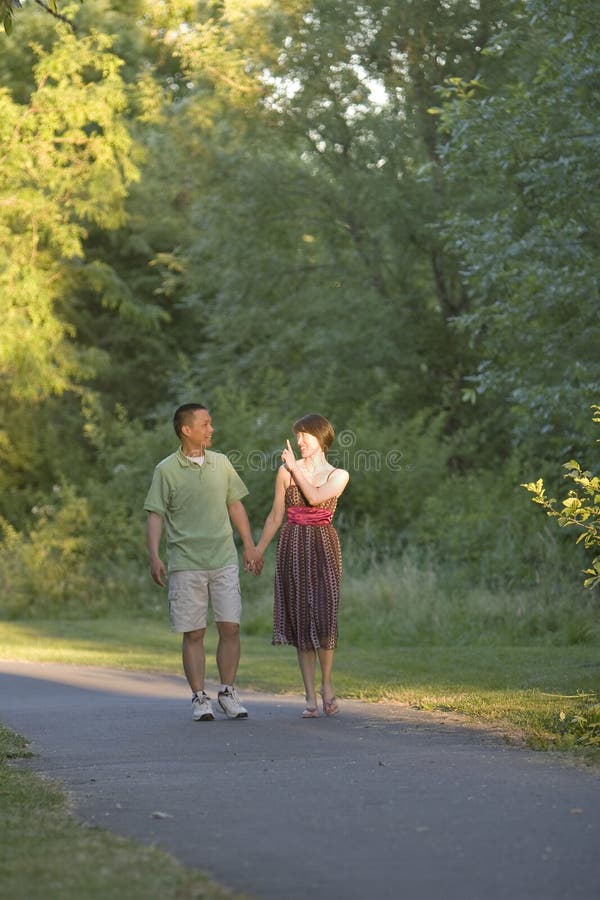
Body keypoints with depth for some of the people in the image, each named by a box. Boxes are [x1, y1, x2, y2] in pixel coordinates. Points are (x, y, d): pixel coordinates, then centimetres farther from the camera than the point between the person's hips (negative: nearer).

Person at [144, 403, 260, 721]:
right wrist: (154, 557, -13)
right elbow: (155, 515, -3)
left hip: (224, 560, 3)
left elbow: (235, 505, 17)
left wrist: (249, 546, 14)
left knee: (230, 627, -2)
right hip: (186, 564, -3)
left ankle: (228, 693, 9)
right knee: (193, 633, 0)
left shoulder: (221, 463, 10)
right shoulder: (166, 470, -2)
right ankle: (199, 697, 7)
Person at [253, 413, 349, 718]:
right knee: (300, 619, 0)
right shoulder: (285, 471, 7)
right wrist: (257, 550, 11)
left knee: (323, 616, -14)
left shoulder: (338, 475, 4)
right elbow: (276, 516, 12)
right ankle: (310, 698, 5)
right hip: (293, 547, 1)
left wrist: (296, 468, -6)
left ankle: (327, 685, 6)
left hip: (323, 547, -1)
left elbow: (315, 497, -15)